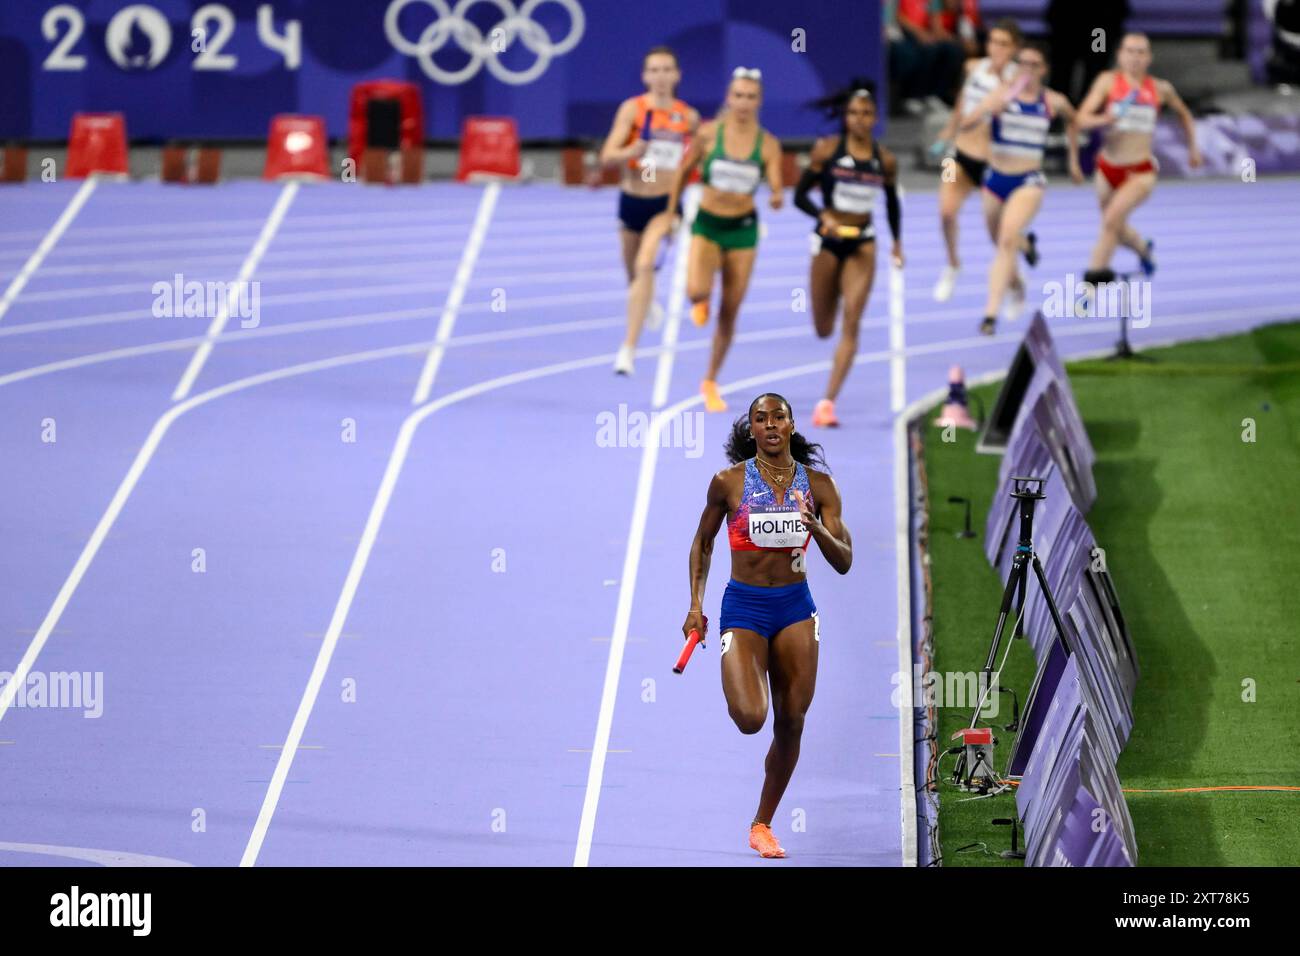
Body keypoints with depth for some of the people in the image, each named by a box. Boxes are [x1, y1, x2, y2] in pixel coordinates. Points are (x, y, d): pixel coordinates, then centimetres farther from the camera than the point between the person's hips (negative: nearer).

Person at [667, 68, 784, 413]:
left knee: (729, 312, 6)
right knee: (697, 291, -26)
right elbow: (683, 171, 6)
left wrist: (777, 198, -31)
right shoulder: (708, 133, -7)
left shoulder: (768, 144, -5)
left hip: (743, 229, 1)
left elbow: (776, 187, -7)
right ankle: (699, 304, 16)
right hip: (707, 224, -1)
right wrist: (671, 212, 8)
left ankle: (710, 383, 22)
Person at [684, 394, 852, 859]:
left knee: (791, 723, 3)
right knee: (750, 718, -20)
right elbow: (702, 543, 10)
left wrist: (818, 529, -22)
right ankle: (742, 686, 19)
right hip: (744, 606, -3)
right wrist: (696, 604, 4)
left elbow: (844, 563, -2)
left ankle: (762, 825, 19)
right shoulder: (729, 482, -5)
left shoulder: (818, 484, -1)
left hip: (796, 609, 3)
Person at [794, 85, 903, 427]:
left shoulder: (885, 160, 1)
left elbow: (892, 201, 18)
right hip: (828, 240, -1)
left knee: (851, 323, -13)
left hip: (862, 244, 1)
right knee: (823, 329, 5)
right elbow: (800, 194, -6)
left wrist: (897, 242, 20)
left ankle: (828, 402, -14)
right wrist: (824, 216, -23)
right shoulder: (826, 150, -5)